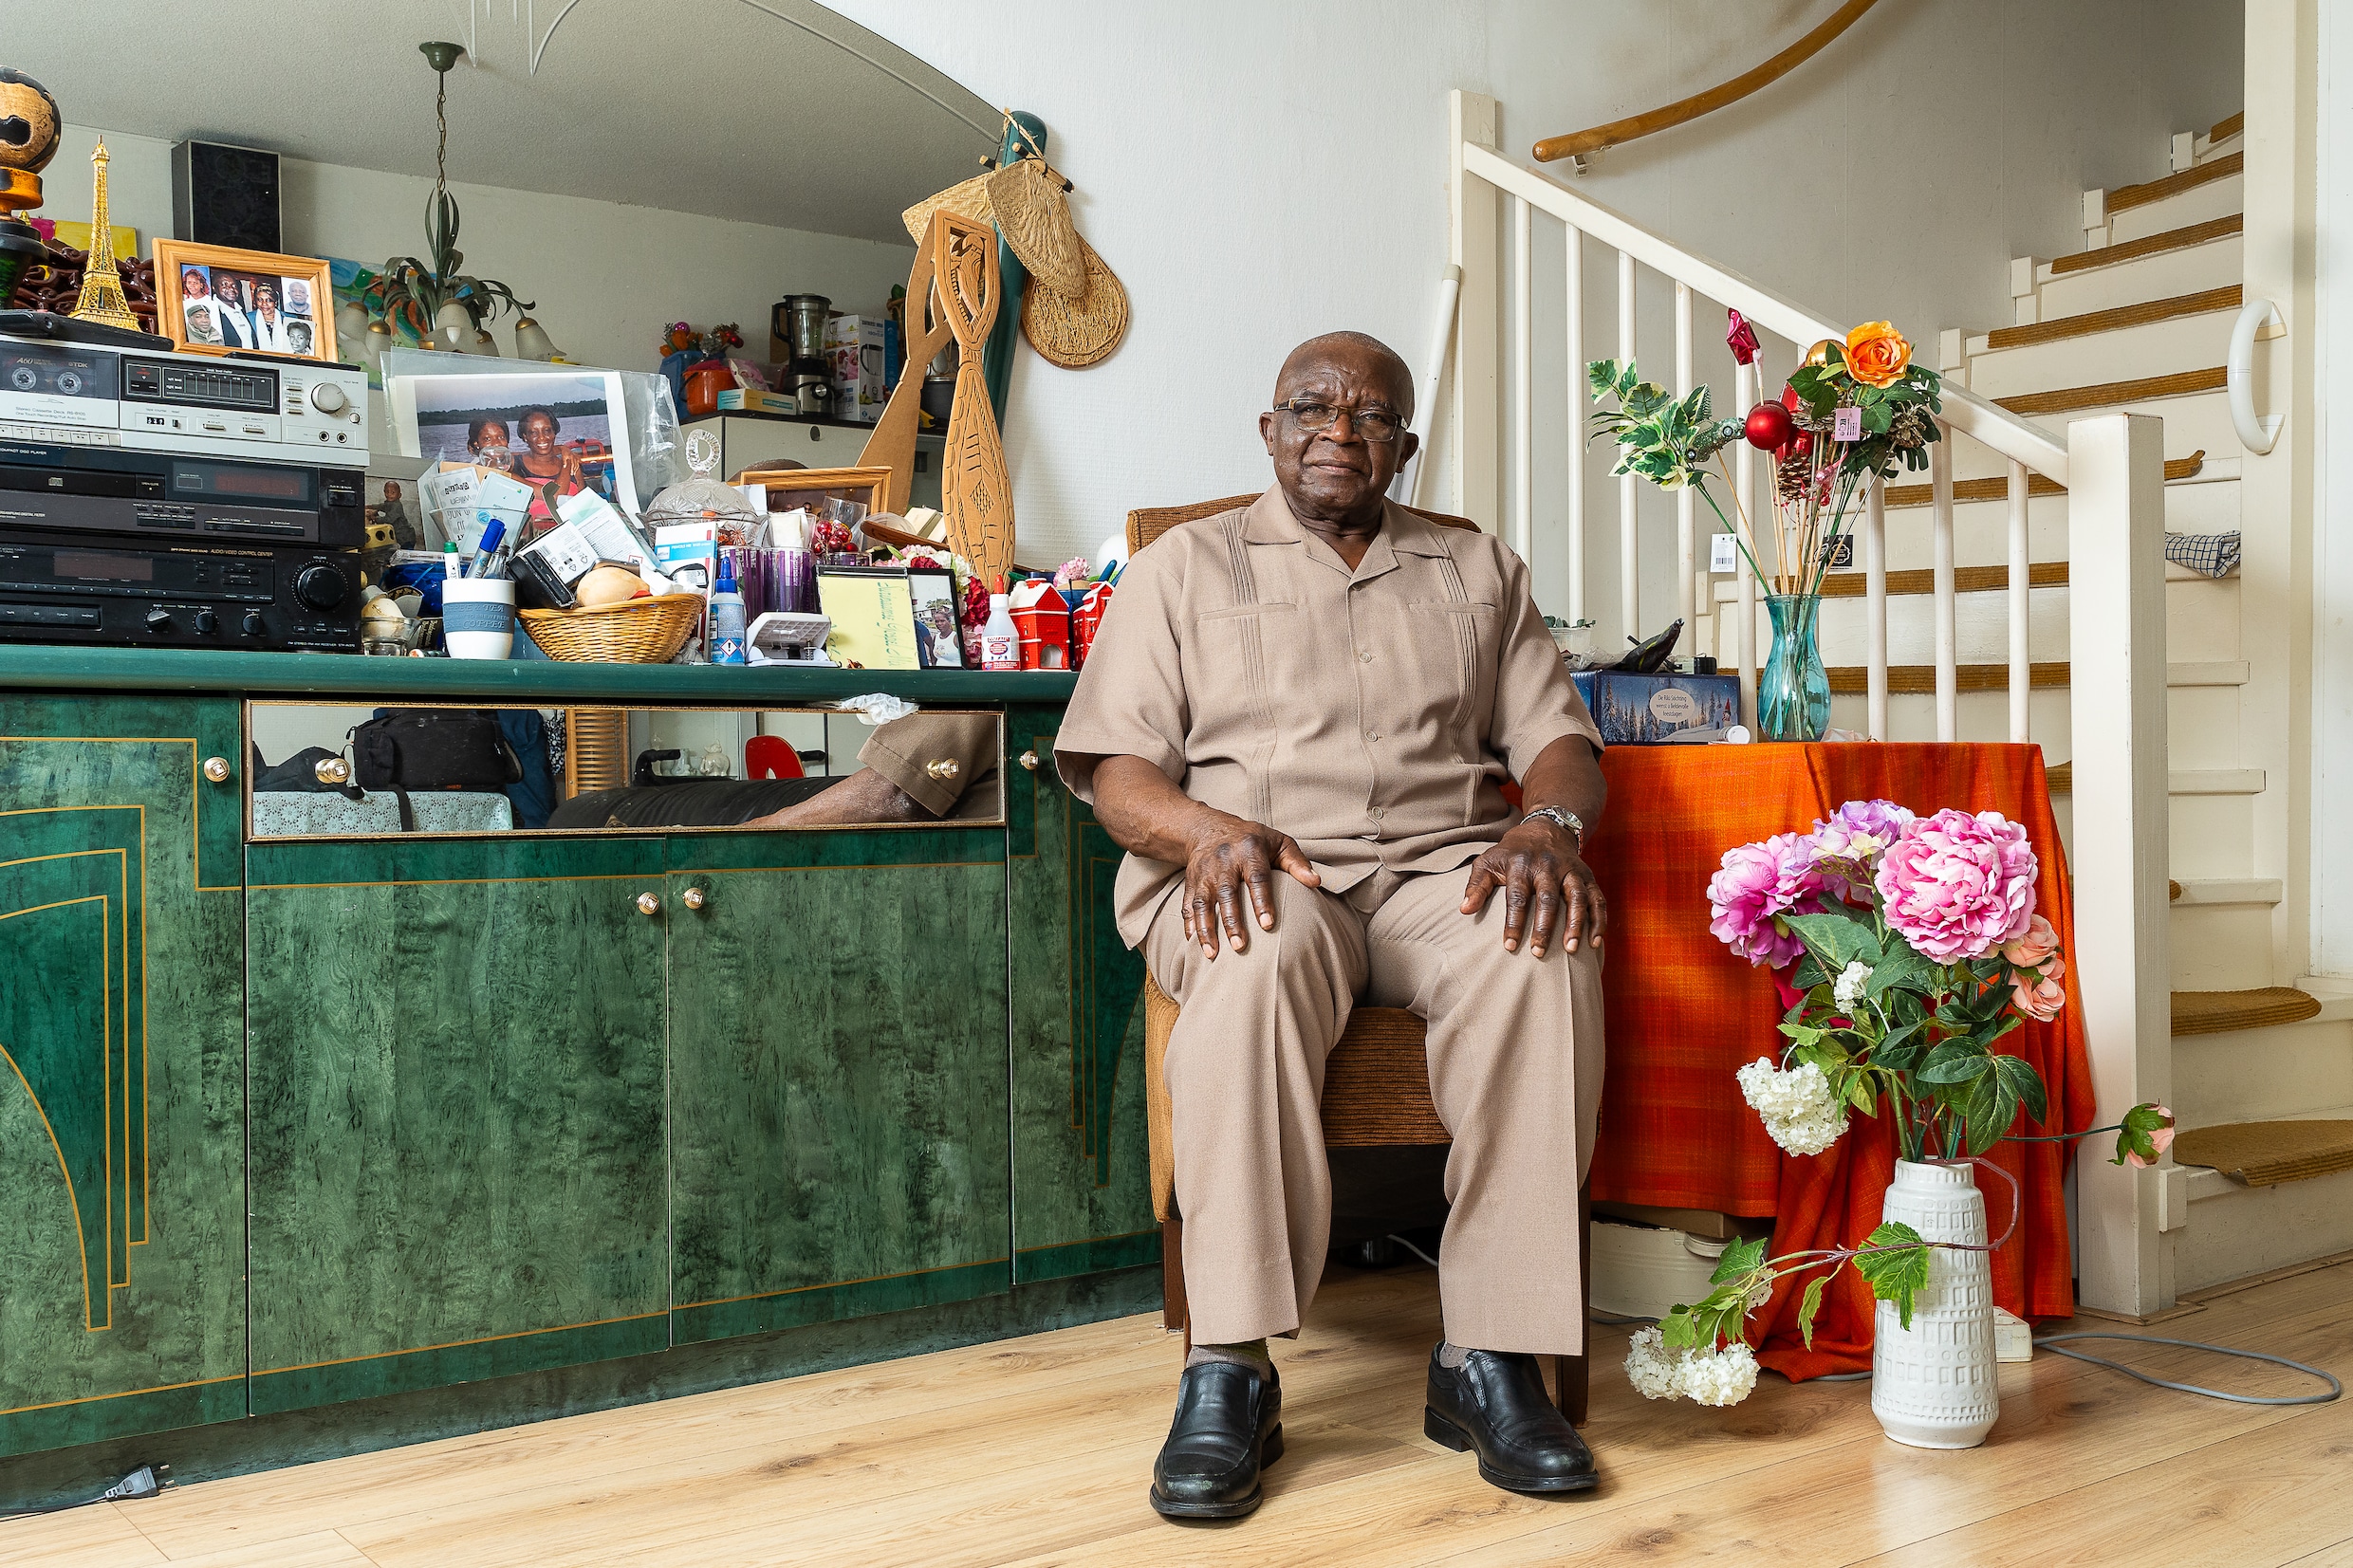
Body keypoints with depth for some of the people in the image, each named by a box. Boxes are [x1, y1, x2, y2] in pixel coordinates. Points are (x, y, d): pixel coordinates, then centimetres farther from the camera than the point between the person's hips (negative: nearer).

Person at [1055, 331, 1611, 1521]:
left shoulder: (1478, 572, 24)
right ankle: (1228, 1375, -34)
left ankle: (1488, 1357, -28)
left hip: (1439, 866, 2)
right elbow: (1115, 768, 6)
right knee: (1268, 947, -39)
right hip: (1250, 879, -2)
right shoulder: (1187, 565, 16)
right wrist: (1205, 829, -17)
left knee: (1545, 948, -34)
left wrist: (1551, 824, -11)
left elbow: (1556, 734, 13)